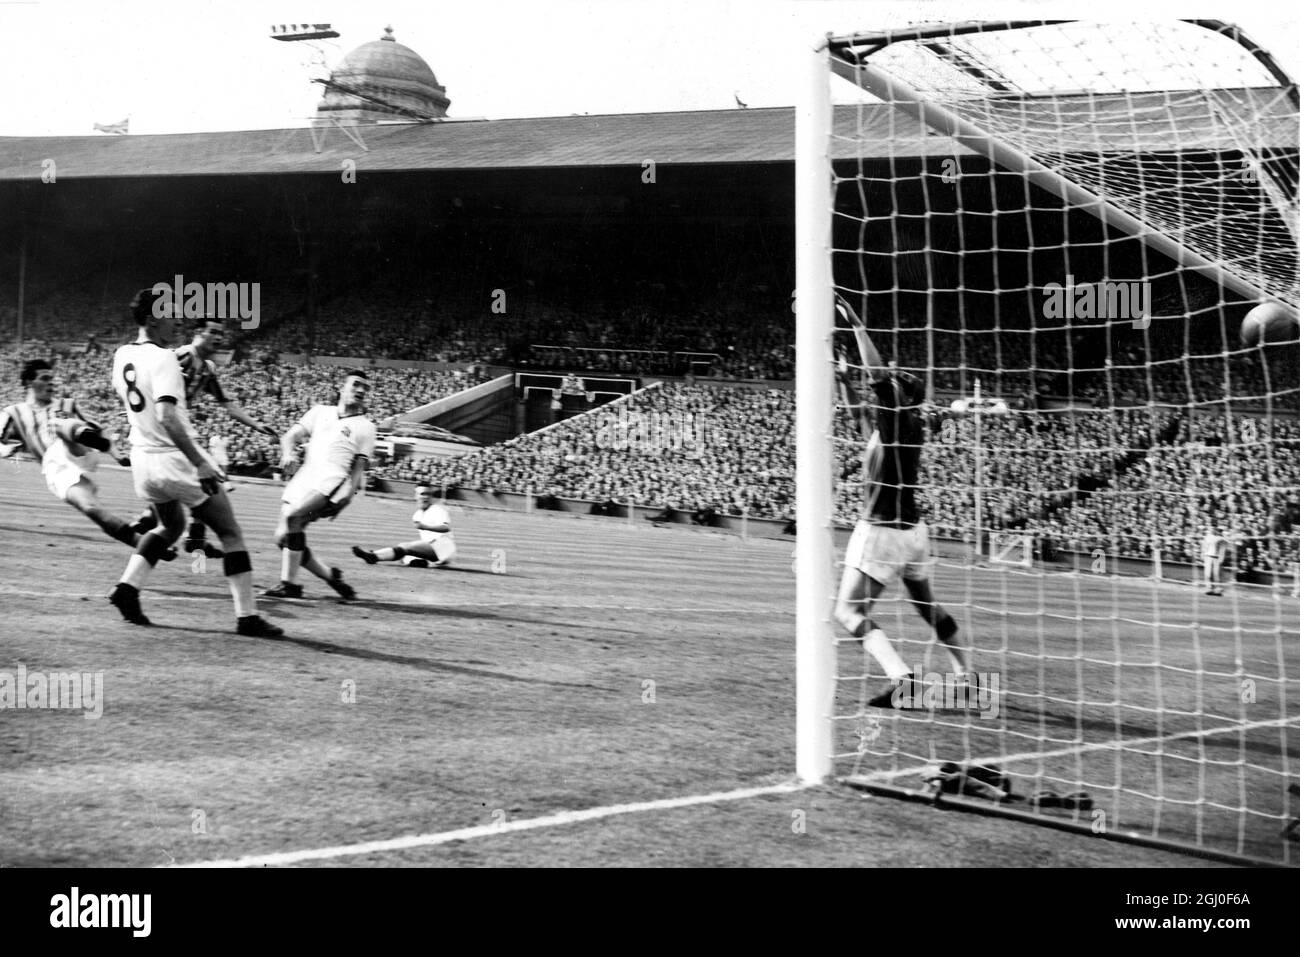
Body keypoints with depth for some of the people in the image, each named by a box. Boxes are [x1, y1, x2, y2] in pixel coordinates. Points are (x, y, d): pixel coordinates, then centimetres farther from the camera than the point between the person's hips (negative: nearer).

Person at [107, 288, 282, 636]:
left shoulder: (121, 356, 6)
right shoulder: (164, 359, -19)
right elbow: (167, 417, -29)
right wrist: (199, 463, -29)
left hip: (142, 458, 8)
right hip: (175, 459, -8)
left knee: (171, 525, 31)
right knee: (230, 532, 3)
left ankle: (127, 586, 15)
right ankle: (247, 616, 1)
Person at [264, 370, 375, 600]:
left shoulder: (365, 427, 12)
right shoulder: (320, 412, 21)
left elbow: (359, 467, 6)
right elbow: (290, 436, 15)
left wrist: (347, 494, -11)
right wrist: (288, 453, -8)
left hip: (333, 479, -5)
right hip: (304, 478, 5)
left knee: (292, 516, -28)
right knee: (283, 538, 0)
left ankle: (290, 584, -22)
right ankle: (330, 575, 16)